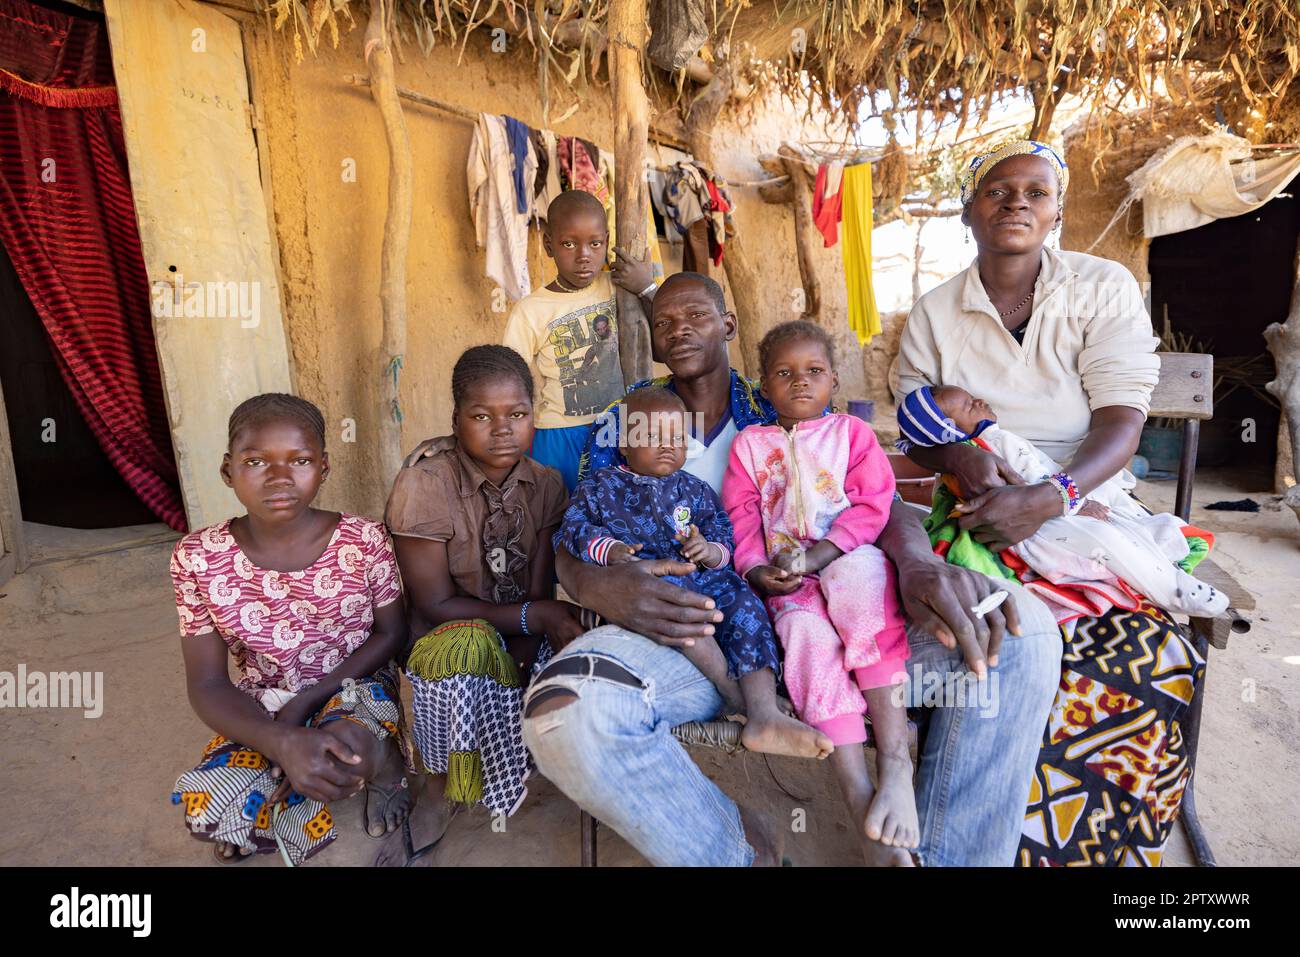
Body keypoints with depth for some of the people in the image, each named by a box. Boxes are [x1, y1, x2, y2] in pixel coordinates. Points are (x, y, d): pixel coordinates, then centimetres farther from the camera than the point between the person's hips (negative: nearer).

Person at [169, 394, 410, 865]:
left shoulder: (364, 540, -15)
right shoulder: (198, 558, -13)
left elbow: (390, 635, -5)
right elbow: (207, 685, -12)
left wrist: (306, 702, -16)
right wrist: (283, 743, -31)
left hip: (354, 689, -1)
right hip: (262, 713, 2)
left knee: (346, 743, -35)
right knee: (208, 810, -25)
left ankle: (388, 768, 1)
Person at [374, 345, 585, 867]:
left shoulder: (544, 483, -6)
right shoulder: (426, 481, -19)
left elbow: (540, 592, -8)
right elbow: (434, 604, -17)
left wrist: (527, 657, -26)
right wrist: (534, 616, -23)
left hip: (521, 632, 5)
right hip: (446, 635, -4)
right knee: (470, 646, -37)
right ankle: (441, 790, -10)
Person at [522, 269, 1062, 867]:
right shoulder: (620, 423, 14)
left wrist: (919, 559, -21)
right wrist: (599, 585, -19)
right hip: (690, 627, 0)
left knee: (1021, 630, -19)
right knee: (564, 709, -35)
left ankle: (945, 856, -6)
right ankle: (745, 847, -9)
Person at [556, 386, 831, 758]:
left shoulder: (694, 490, 27)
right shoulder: (600, 486, 18)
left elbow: (724, 534, 17)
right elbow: (571, 529, 5)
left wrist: (713, 551, -9)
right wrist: (608, 549, -16)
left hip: (699, 575, 4)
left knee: (743, 601, -25)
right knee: (664, 583, -38)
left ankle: (764, 715, -37)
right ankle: (729, 684, -32)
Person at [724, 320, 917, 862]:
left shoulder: (851, 431, 15)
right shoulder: (749, 444, 19)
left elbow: (873, 505, 1)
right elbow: (739, 520, 11)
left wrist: (815, 555, -13)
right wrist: (756, 570, -10)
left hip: (849, 559, 0)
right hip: (789, 584, 1)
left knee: (858, 578, -36)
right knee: (808, 633, -32)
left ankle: (895, 762, -35)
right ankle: (859, 798, -32)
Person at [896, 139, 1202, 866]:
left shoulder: (1106, 288, 2)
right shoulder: (933, 315, 6)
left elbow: (1122, 423, -8)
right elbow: (916, 431, 7)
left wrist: (1050, 498, -27)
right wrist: (961, 457, -17)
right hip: (983, 509, 0)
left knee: (1156, 654, -24)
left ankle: (1116, 837, 3)